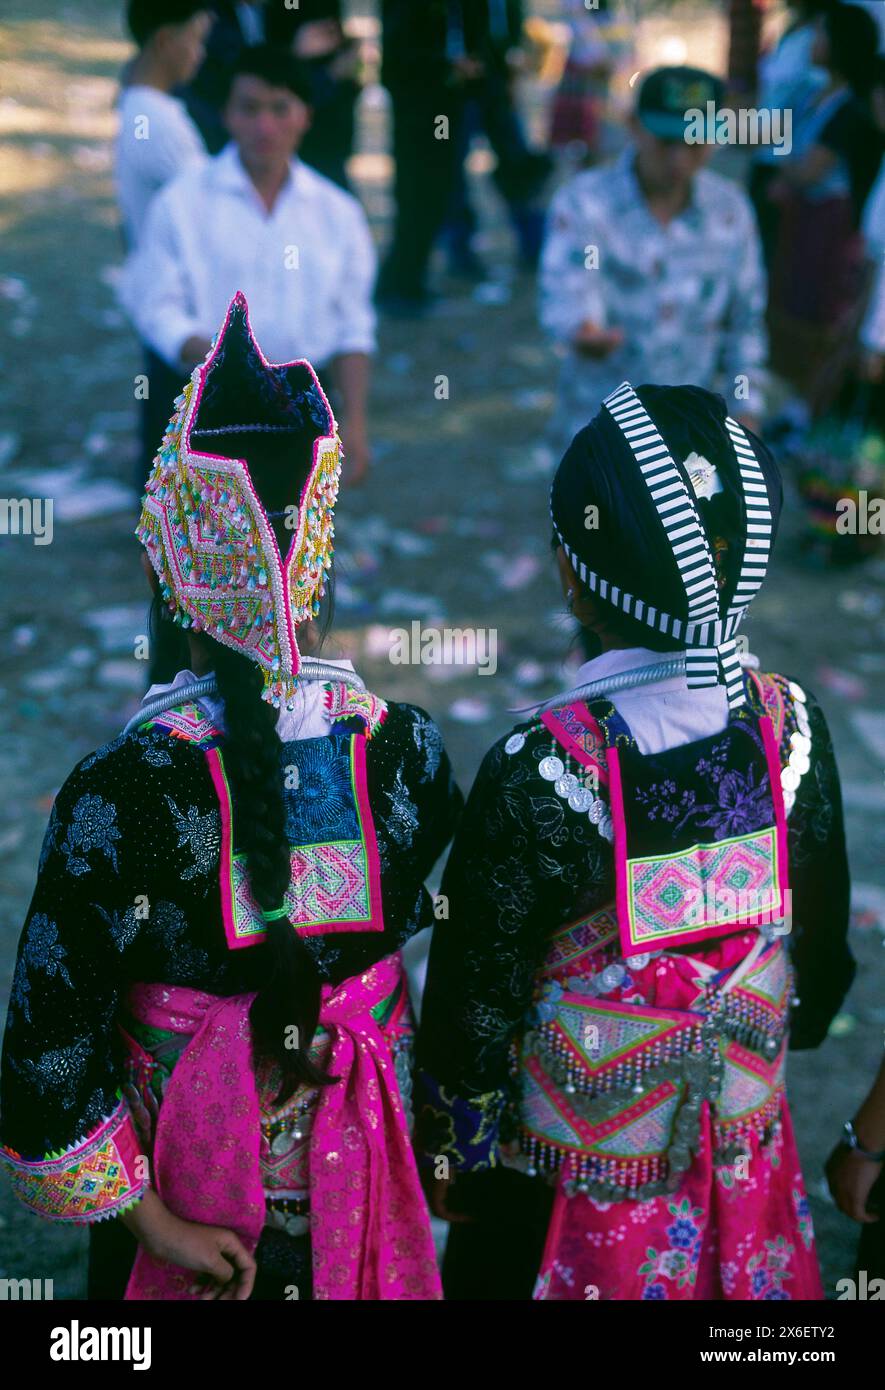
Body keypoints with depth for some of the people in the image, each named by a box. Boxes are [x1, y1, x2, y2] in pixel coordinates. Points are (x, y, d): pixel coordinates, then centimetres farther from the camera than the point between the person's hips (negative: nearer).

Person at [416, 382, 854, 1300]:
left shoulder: (538, 775, -29)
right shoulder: (792, 726, -17)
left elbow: (476, 994, -17)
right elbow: (821, 940, -1)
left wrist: (451, 1154, 0)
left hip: (574, 1171, -4)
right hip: (745, 1152, 4)